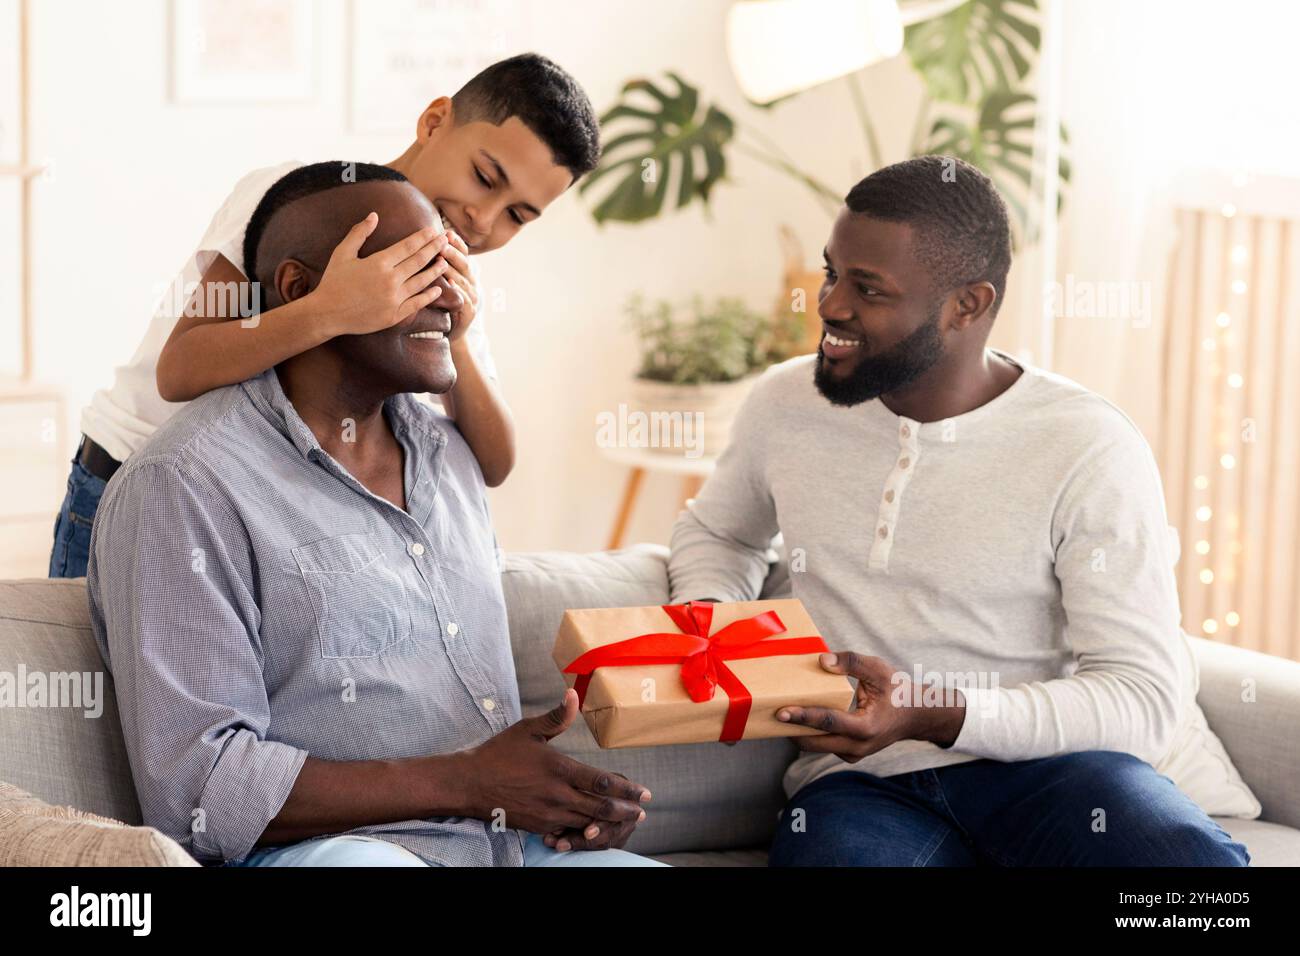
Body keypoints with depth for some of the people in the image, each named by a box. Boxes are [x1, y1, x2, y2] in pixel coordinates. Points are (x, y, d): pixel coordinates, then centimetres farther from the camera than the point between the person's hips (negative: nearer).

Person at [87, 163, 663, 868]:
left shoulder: (447, 453, 21)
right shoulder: (183, 485, -6)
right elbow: (196, 790, -13)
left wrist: (570, 794, 6)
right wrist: (466, 782, -15)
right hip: (321, 846, -7)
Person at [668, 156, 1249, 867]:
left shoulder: (1092, 449, -8)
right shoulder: (786, 403, 6)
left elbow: (1143, 701, -10)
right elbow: (718, 531, 29)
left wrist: (933, 716, -22)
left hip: (1037, 758, -2)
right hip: (860, 780, 3)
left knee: (1196, 861, -36)